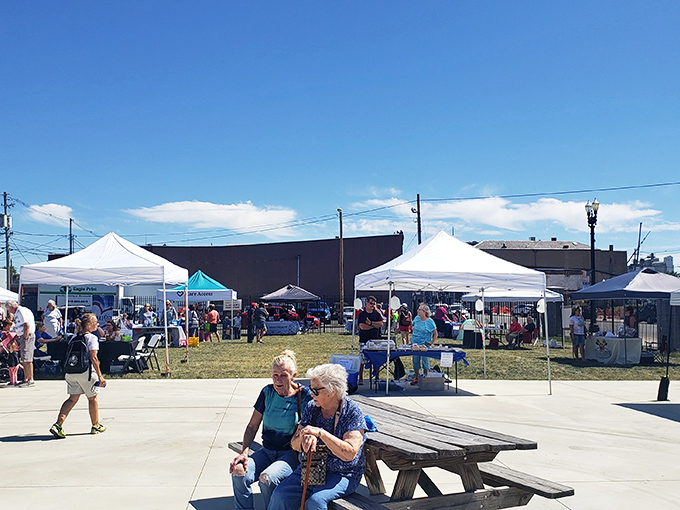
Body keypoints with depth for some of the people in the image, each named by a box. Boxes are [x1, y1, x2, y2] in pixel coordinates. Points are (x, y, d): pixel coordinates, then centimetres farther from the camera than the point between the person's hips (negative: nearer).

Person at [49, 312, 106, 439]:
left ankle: (58, 424, -7)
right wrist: (100, 376, -14)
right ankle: (96, 426, 25)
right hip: (86, 372, -6)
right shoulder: (92, 338, -11)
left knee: (73, 398, 9)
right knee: (92, 398, 11)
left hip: (71, 372, 6)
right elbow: (93, 358, -16)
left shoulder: (74, 337, 11)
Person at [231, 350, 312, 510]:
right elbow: (252, 426, 9)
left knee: (267, 478, -31)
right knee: (239, 472, -23)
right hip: (267, 451, 4)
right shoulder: (267, 392, 5)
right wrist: (244, 453, -5)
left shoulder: (304, 395, -5)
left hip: (290, 453, -4)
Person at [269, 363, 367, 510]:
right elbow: (294, 445, 7)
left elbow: (350, 454, -21)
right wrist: (304, 437, -17)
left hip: (343, 475, -5)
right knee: (280, 495, -16)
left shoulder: (353, 412, -11)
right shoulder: (311, 408, 5)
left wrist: (320, 433, -24)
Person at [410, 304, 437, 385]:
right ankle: (416, 378, 15)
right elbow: (413, 326, 22)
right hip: (415, 343, 5)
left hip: (425, 345, -5)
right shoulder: (417, 318, 4)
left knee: (425, 360, -2)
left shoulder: (430, 321, -10)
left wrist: (432, 343, -11)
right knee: (415, 360, 6)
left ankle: (426, 377, 9)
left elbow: (435, 334, -5)